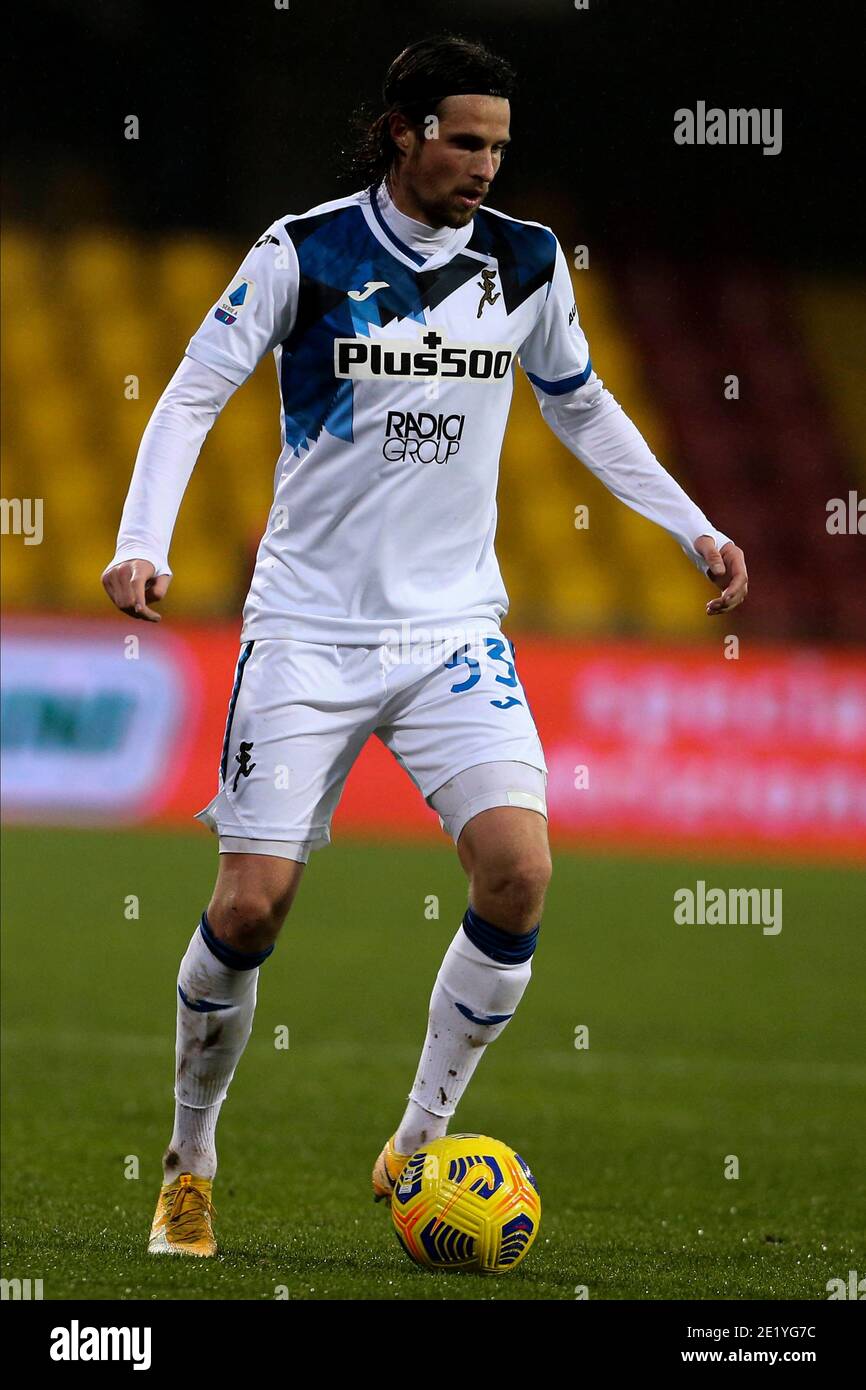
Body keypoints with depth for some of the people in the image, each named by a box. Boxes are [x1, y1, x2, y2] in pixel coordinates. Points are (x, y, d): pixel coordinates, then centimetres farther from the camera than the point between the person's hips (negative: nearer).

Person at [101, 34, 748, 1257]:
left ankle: (418, 1149, -2)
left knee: (519, 870, -18)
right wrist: (143, 543, -16)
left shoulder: (526, 263, 4)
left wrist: (691, 527, 16)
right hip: (309, 628, -3)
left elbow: (582, 408, 20)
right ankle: (191, 1164, 15)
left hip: (455, 629, 3)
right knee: (250, 903, -8)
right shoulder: (305, 253, -7)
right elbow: (193, 395, -3)